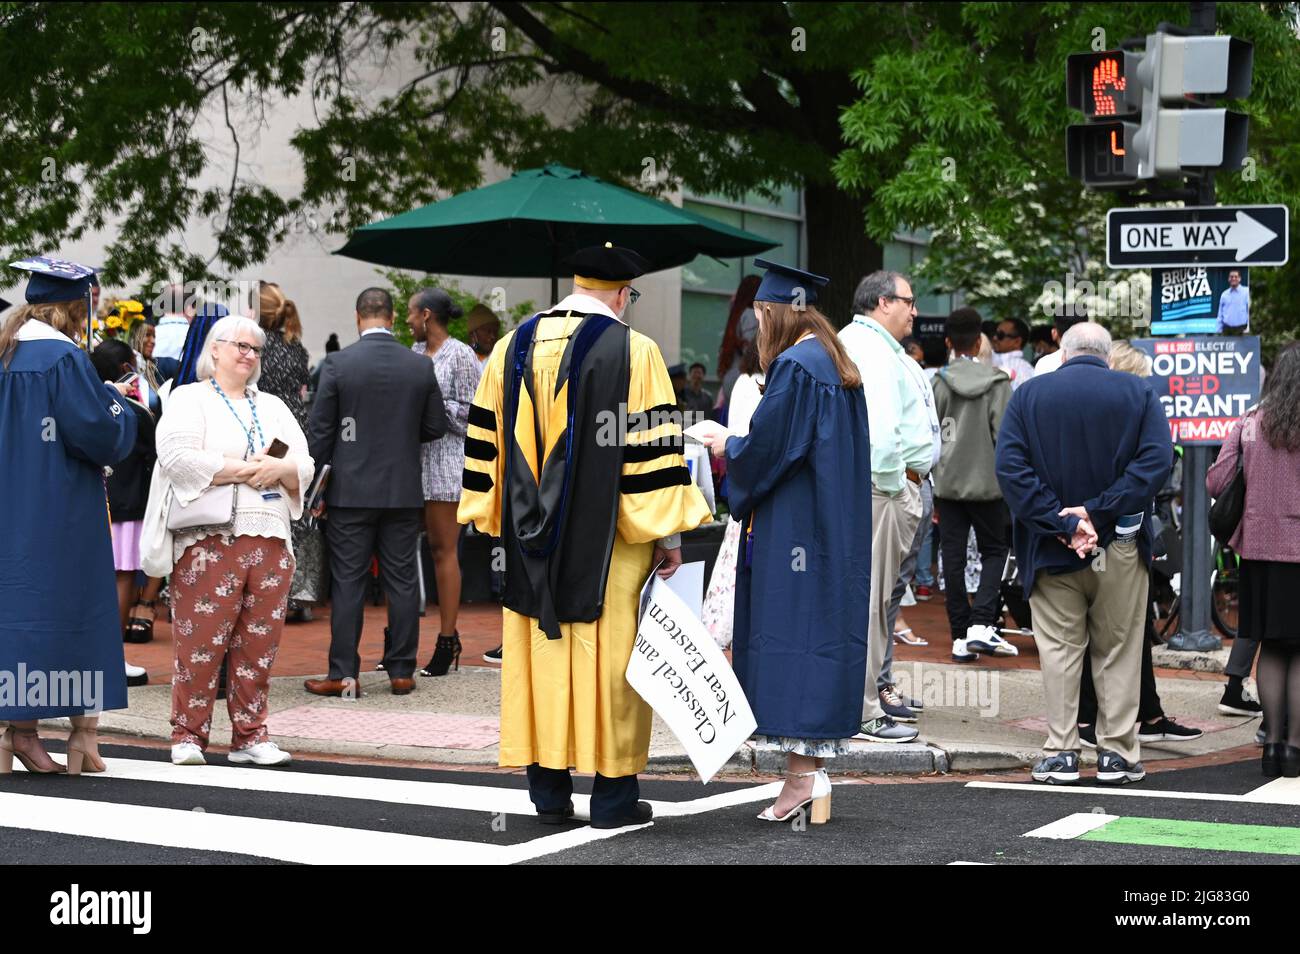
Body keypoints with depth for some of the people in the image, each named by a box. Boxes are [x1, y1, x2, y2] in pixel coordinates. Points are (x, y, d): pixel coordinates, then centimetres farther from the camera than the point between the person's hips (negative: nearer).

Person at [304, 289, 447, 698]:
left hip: (351, 491, -2)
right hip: (404, 491, 2)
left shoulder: (338, 364, -7)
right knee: (402, 581, 7)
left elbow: (320, 431, -5)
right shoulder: (421, 366, -1)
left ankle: (343, 675, 3)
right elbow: (436, 426, 6)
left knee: (348, 583, 2)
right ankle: (401, 672, 11)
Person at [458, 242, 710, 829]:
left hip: (532, 539, 5)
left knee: (540, 652, 9)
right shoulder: (631, 350, -8)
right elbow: (653, 447, -10)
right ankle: (613, 796, 7)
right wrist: (668, 533, -5)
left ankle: (549, 792, 14)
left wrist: (490, 516, 19)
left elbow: (486, 440, 10)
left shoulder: (513, 348, 6)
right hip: (607, 540, -4)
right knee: (607, 654, 2)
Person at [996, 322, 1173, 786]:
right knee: (1118, 651, 9)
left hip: (1052, 550, 0)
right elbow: (1157, 460, -11)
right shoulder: (1138, 393, 1)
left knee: (1059, 650, 7)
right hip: (1121, 549, 0)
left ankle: (1061, 753, 7)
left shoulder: (1027, 395, 2)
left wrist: (1062, 524, -13)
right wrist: (1097, 511, -15)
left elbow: (1010, 468, -9)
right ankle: (1116, 753, 11)